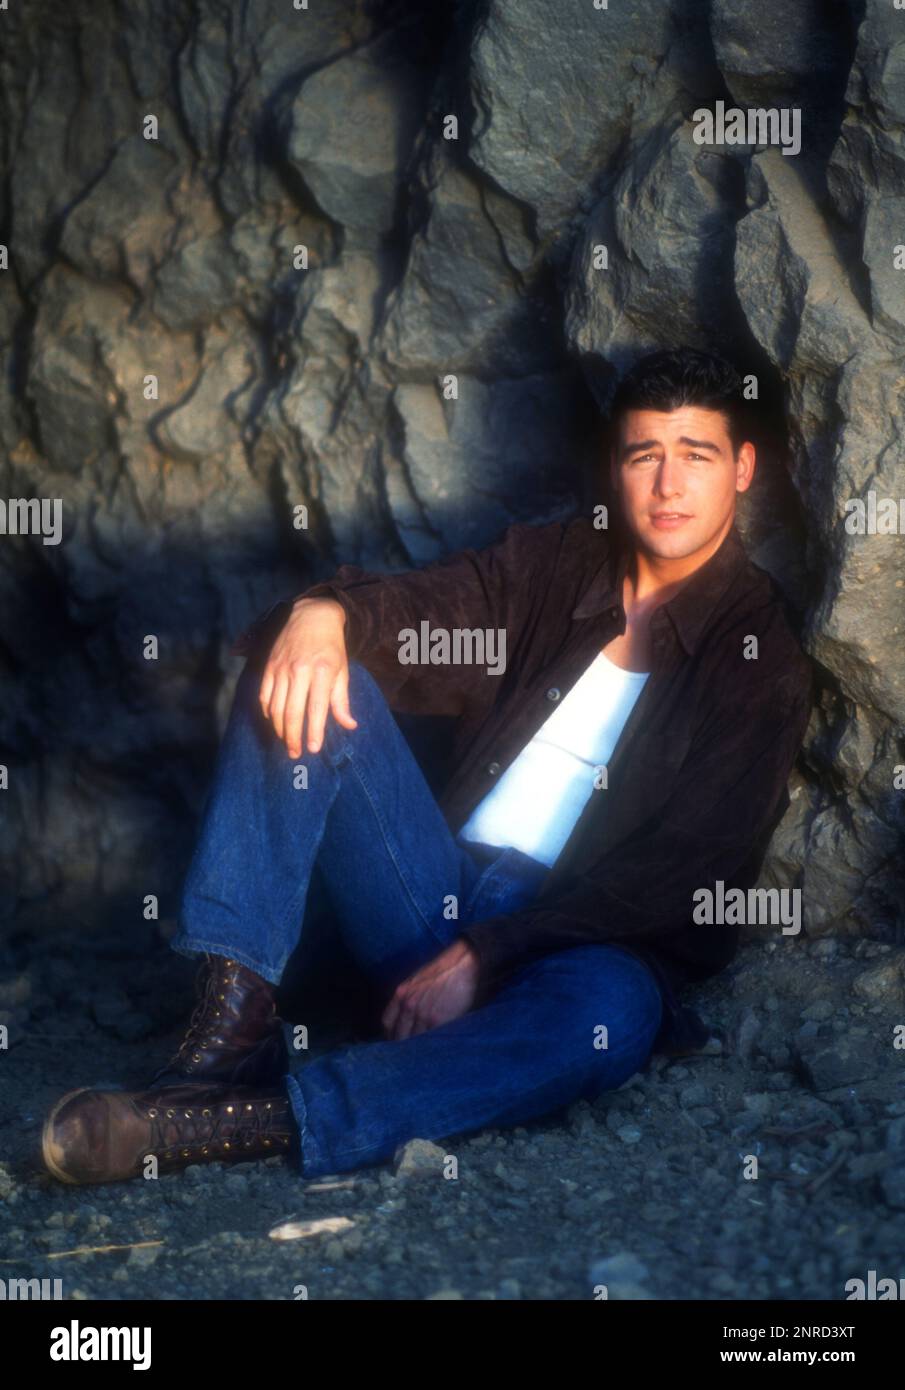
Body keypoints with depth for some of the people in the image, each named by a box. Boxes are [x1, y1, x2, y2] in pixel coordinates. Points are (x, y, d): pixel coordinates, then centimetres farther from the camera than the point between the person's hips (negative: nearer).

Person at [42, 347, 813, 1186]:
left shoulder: (759, 657, -1)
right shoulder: (551, 567, 15)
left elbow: (684, 874, -11)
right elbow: (414, 605, 3)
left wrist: (483, 958, -18)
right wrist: (323, 612, -24)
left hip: (580, 946, -4)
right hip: (438, 901, 5)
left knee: (611, 1013, -40)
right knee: (306, 681, -11)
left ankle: (249, 1122, -47)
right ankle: (235, 1016, -26)